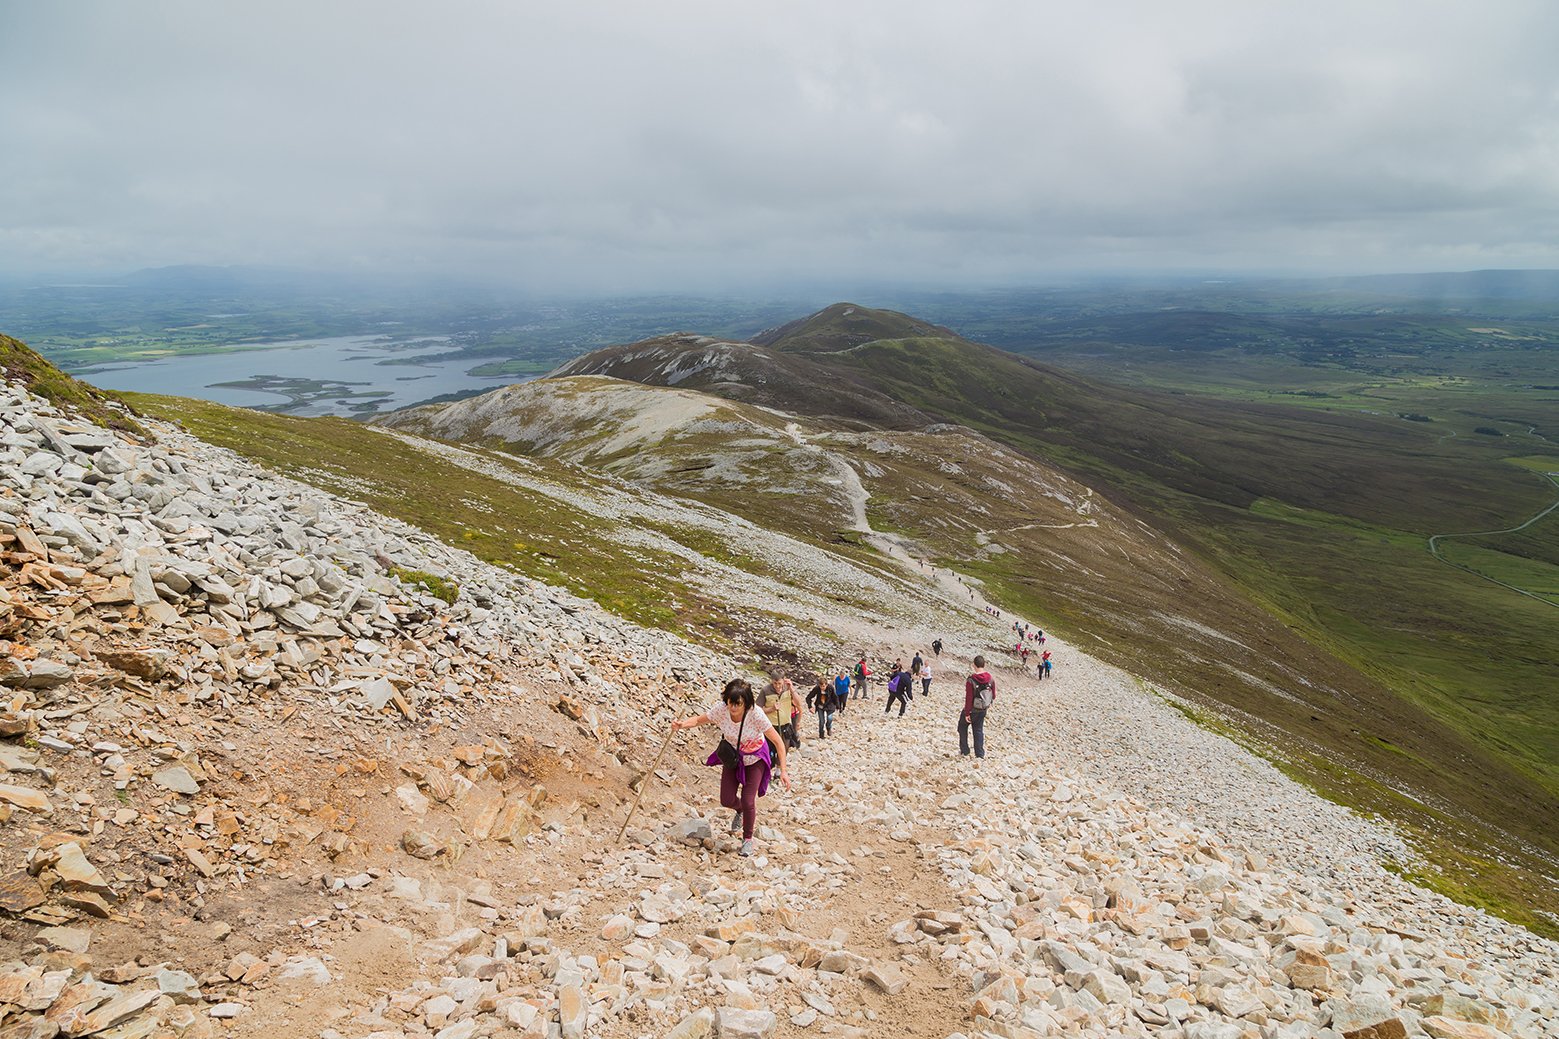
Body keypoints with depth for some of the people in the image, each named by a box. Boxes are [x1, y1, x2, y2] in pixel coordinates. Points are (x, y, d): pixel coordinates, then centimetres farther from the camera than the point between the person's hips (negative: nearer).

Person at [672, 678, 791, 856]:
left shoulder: (756, 715, -35)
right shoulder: (721, 711, -27)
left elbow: (778, 742, -27)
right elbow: (698, 720, -11)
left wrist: (783, 770, -30)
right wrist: (681, 724, -33)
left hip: (755, 758, -3)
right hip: (732, 756, 3)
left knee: (748, 801, -9)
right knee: (727, 800, 4)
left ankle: (747, 838, 20)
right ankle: (740, 810, 43)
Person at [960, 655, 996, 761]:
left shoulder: (971, 680, -24)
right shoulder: (991, 678, -9)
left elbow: (968, 698, -22)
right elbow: (993, 694, 3)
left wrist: (967, 713, -15)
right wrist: (989, 704, 21)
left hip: (972, 710, -4)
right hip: (983, 709, 5)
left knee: (963, 727, 17)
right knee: (979, 730, 16)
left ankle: (964, 751, 21)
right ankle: (979, 754, 14)